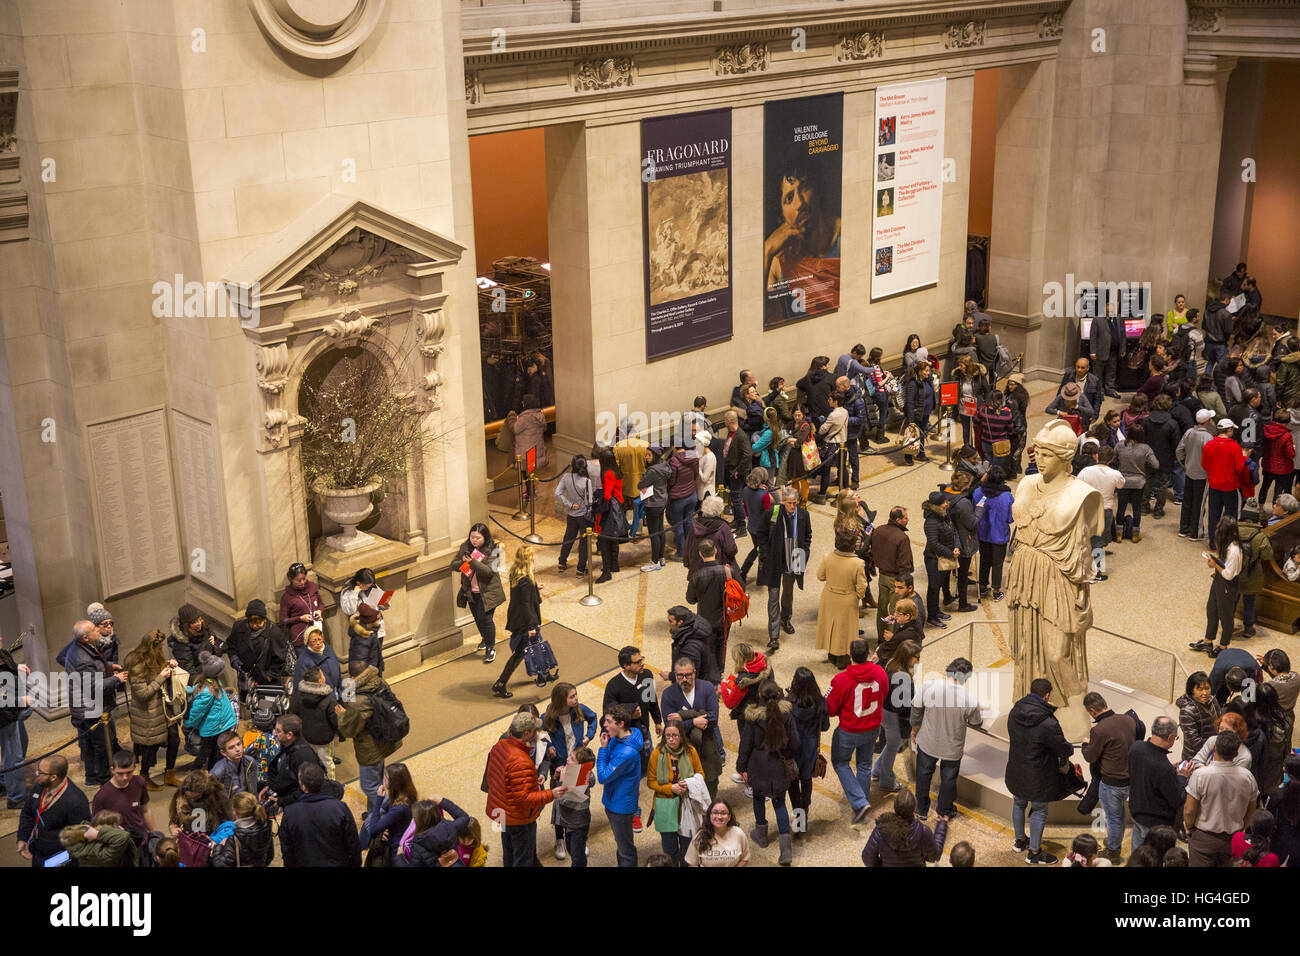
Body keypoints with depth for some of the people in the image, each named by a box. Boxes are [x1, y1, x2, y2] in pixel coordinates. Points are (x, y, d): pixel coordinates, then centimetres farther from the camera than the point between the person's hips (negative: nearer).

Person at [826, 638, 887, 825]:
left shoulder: (841, 680, -28)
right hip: (873, 729, 4)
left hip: (849, 731, -4)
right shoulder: (879, 672, -14)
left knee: (840, 763, 18)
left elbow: (829, 708, -18)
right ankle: (861, 802, 38)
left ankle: (859, 803, 7)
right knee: (865, 765, 24)